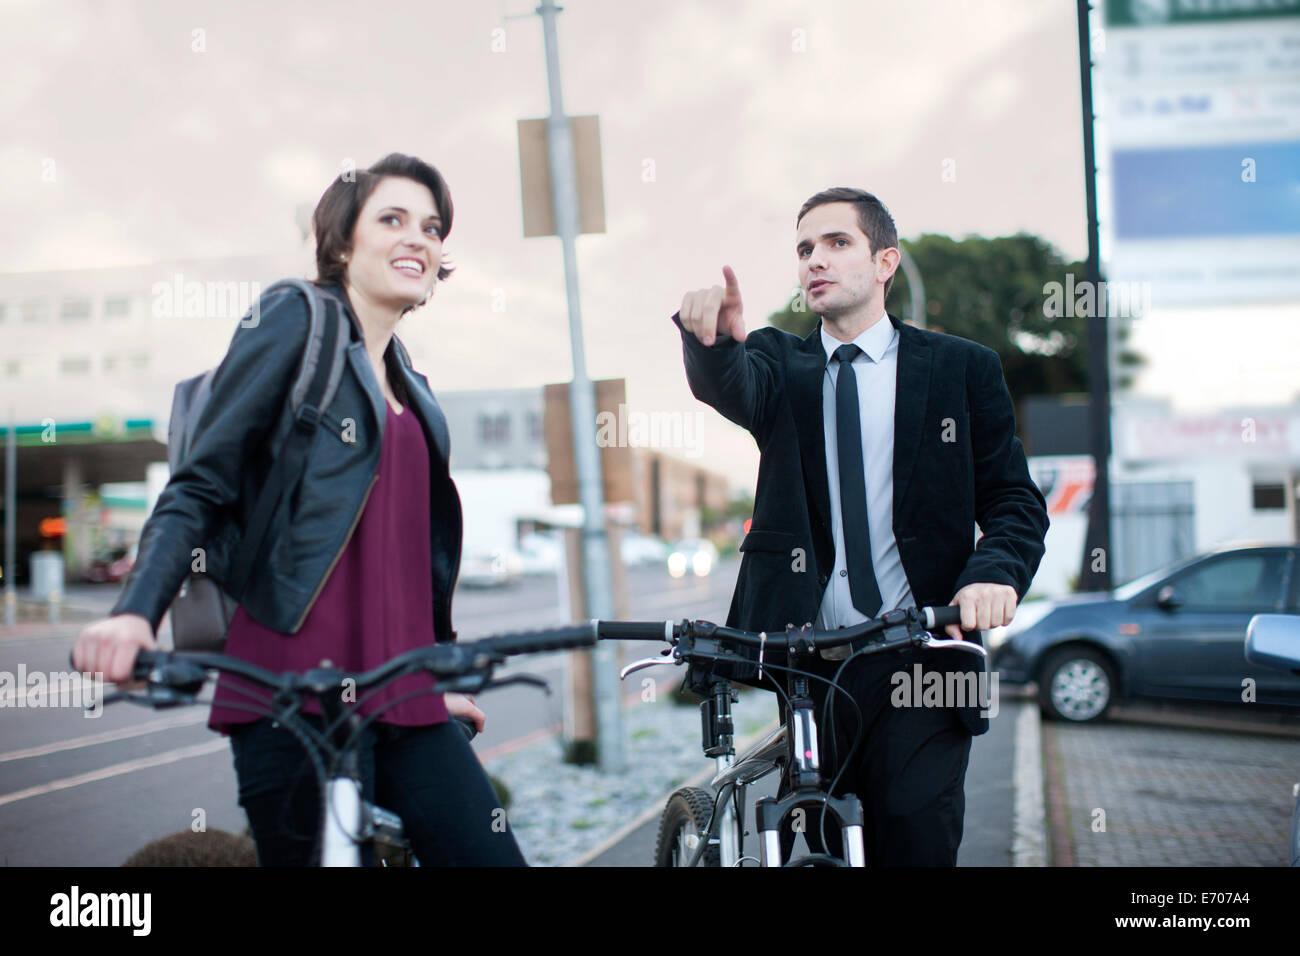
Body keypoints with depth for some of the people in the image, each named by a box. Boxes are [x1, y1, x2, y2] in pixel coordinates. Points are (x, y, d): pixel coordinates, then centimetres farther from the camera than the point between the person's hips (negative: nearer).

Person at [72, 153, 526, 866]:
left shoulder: (411, 386, 22)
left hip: (401, 698, 7)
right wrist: (136, 611, -21)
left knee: (492, 856, -2)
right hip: (297, 693, -7)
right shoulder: (296, 321, 2)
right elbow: (196, 491, -5)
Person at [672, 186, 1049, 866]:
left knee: (916, 840, -13)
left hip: (920, 664, -1)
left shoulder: (962, 368, 7)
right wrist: (714, 339, -38)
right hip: (808, 661, 2)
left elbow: (1015, 499, 4)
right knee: (828, 847, 9)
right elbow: (732, 389, -14)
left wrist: (994, 573, -18)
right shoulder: (781, 362, 10)